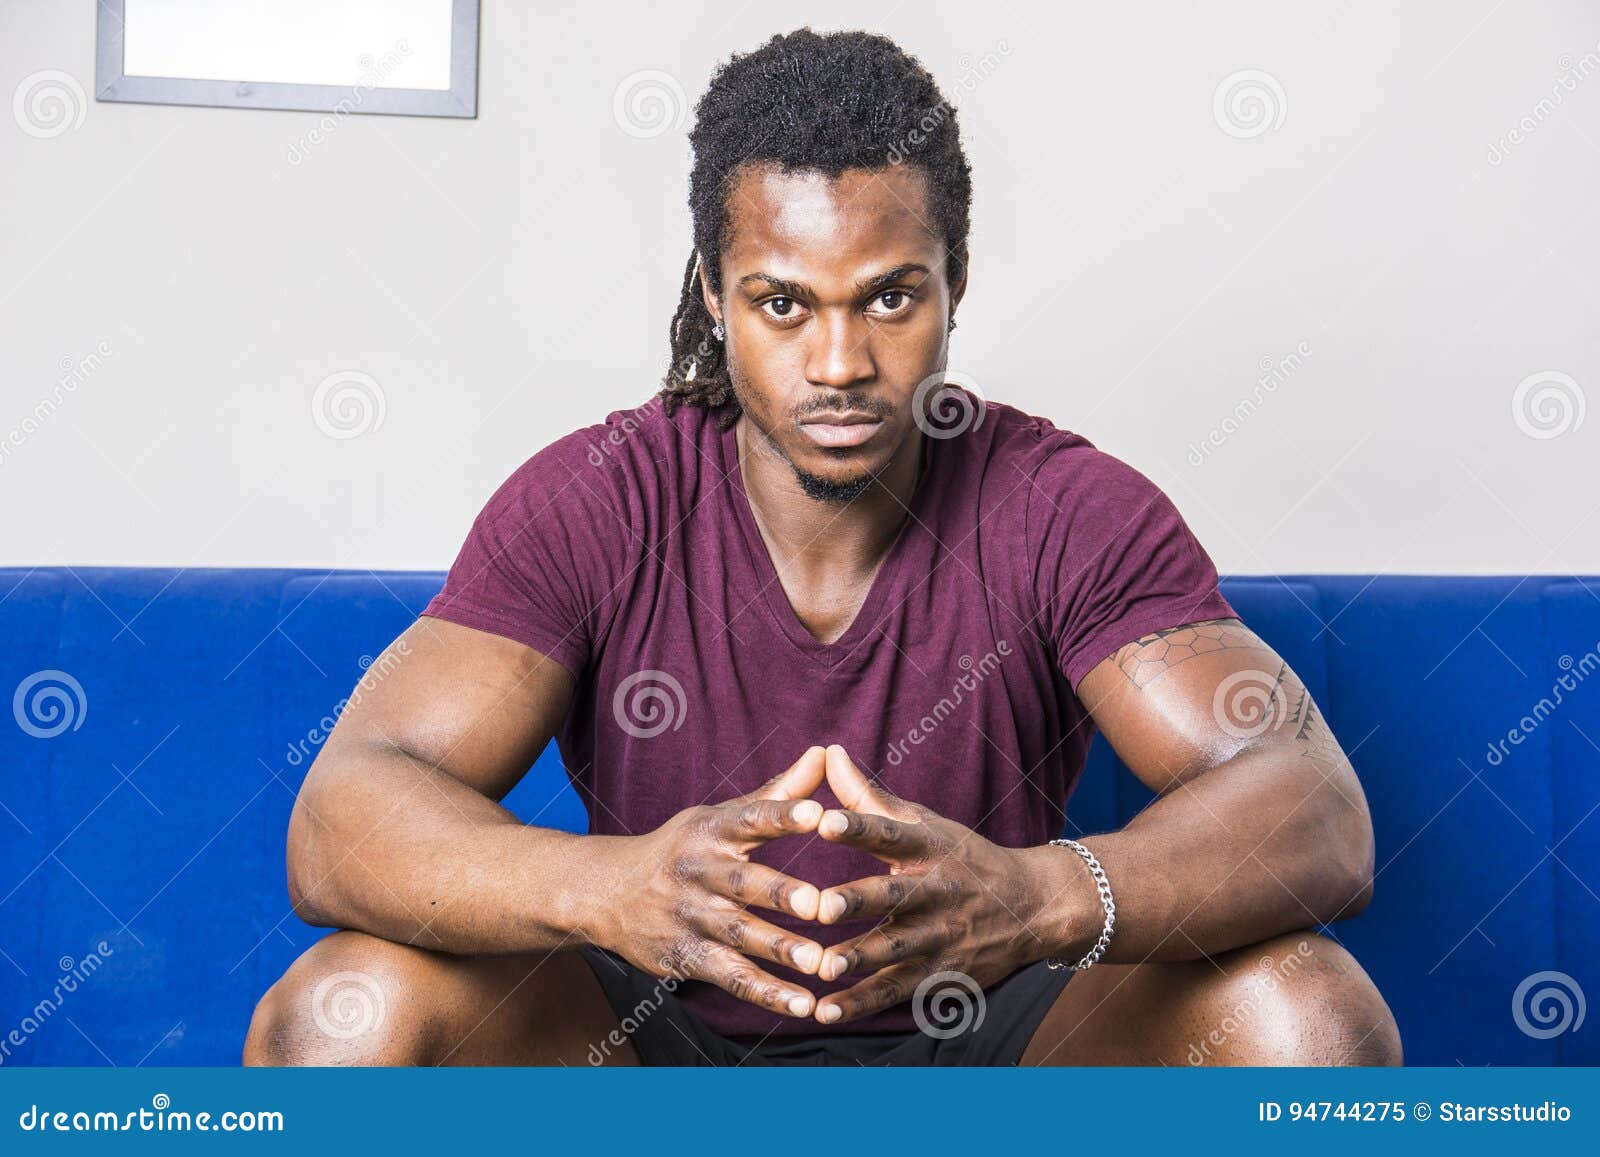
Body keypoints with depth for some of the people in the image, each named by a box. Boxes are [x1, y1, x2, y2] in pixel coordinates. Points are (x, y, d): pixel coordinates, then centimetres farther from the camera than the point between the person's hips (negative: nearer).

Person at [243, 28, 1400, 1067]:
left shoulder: (1067, 508, -15)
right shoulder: (589, 503, -15)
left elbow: (1321, 818, -26)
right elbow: (340, 823, -25)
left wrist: (1038, 897, -47)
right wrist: (611, 888, -47)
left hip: (984, 1031, 1)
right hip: (655, 1035, 0)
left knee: (1313, 1011, -25)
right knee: (339, 1010, -26)